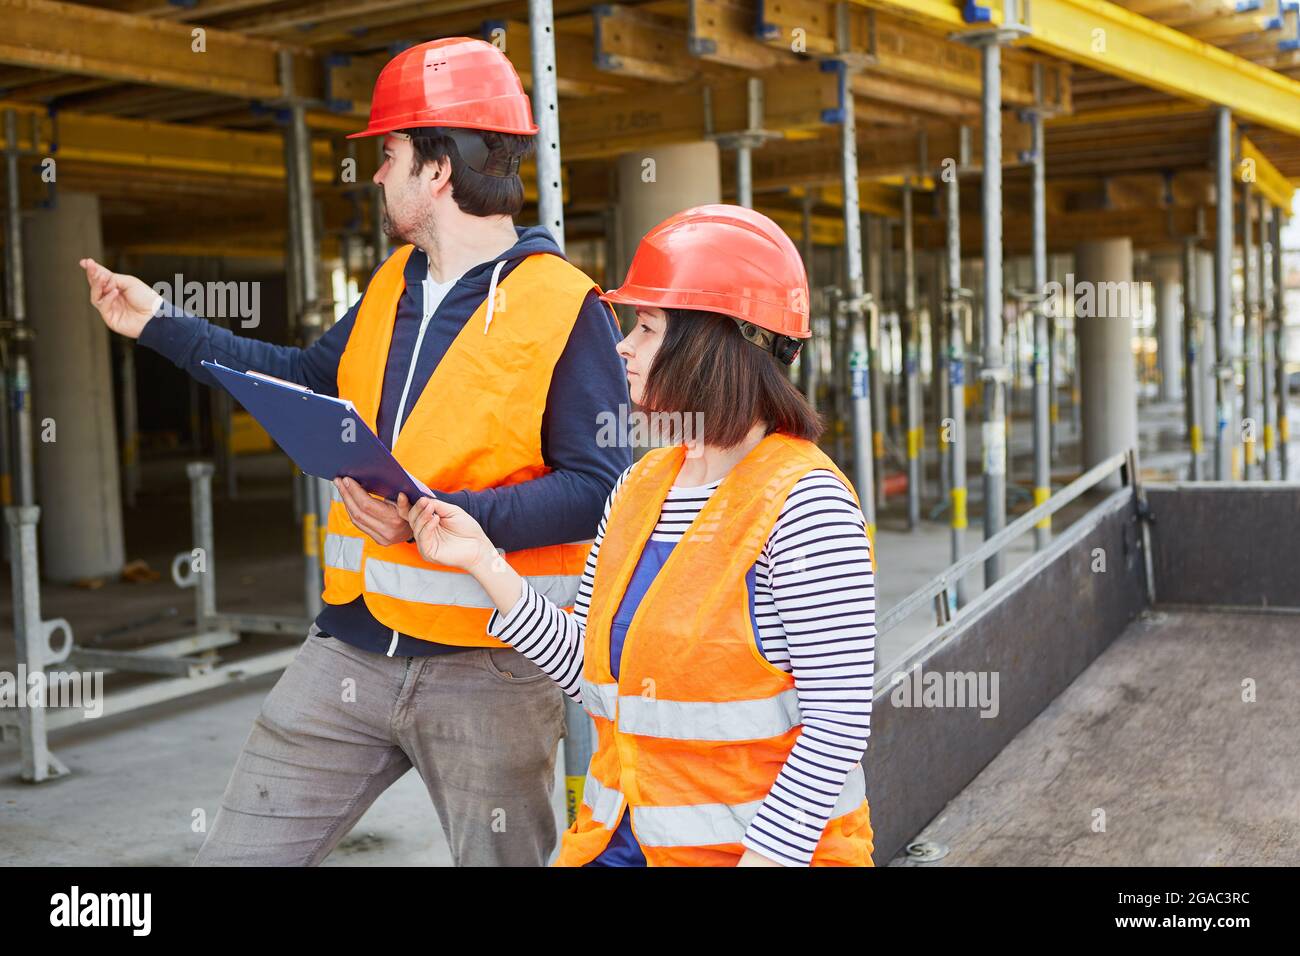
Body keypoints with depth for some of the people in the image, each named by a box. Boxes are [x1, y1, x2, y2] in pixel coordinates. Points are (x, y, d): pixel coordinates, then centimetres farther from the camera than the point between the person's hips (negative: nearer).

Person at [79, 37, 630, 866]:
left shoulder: (565, 306, -13)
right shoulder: (393, 285, 10)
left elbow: (598, 486, -18)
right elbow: (310, 380, 24)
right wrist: (159, 325, 26)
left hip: (490, 666, -6)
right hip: (353, 647, 7)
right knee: (238, 848, 8)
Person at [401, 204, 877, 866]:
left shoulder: (803, 504, -15)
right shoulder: (638, 486, 7)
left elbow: (837, 724, -17)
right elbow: (588, 672, 6)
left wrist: (764, 856, -19)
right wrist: (484, 562, 0)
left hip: (761, 844, -5)